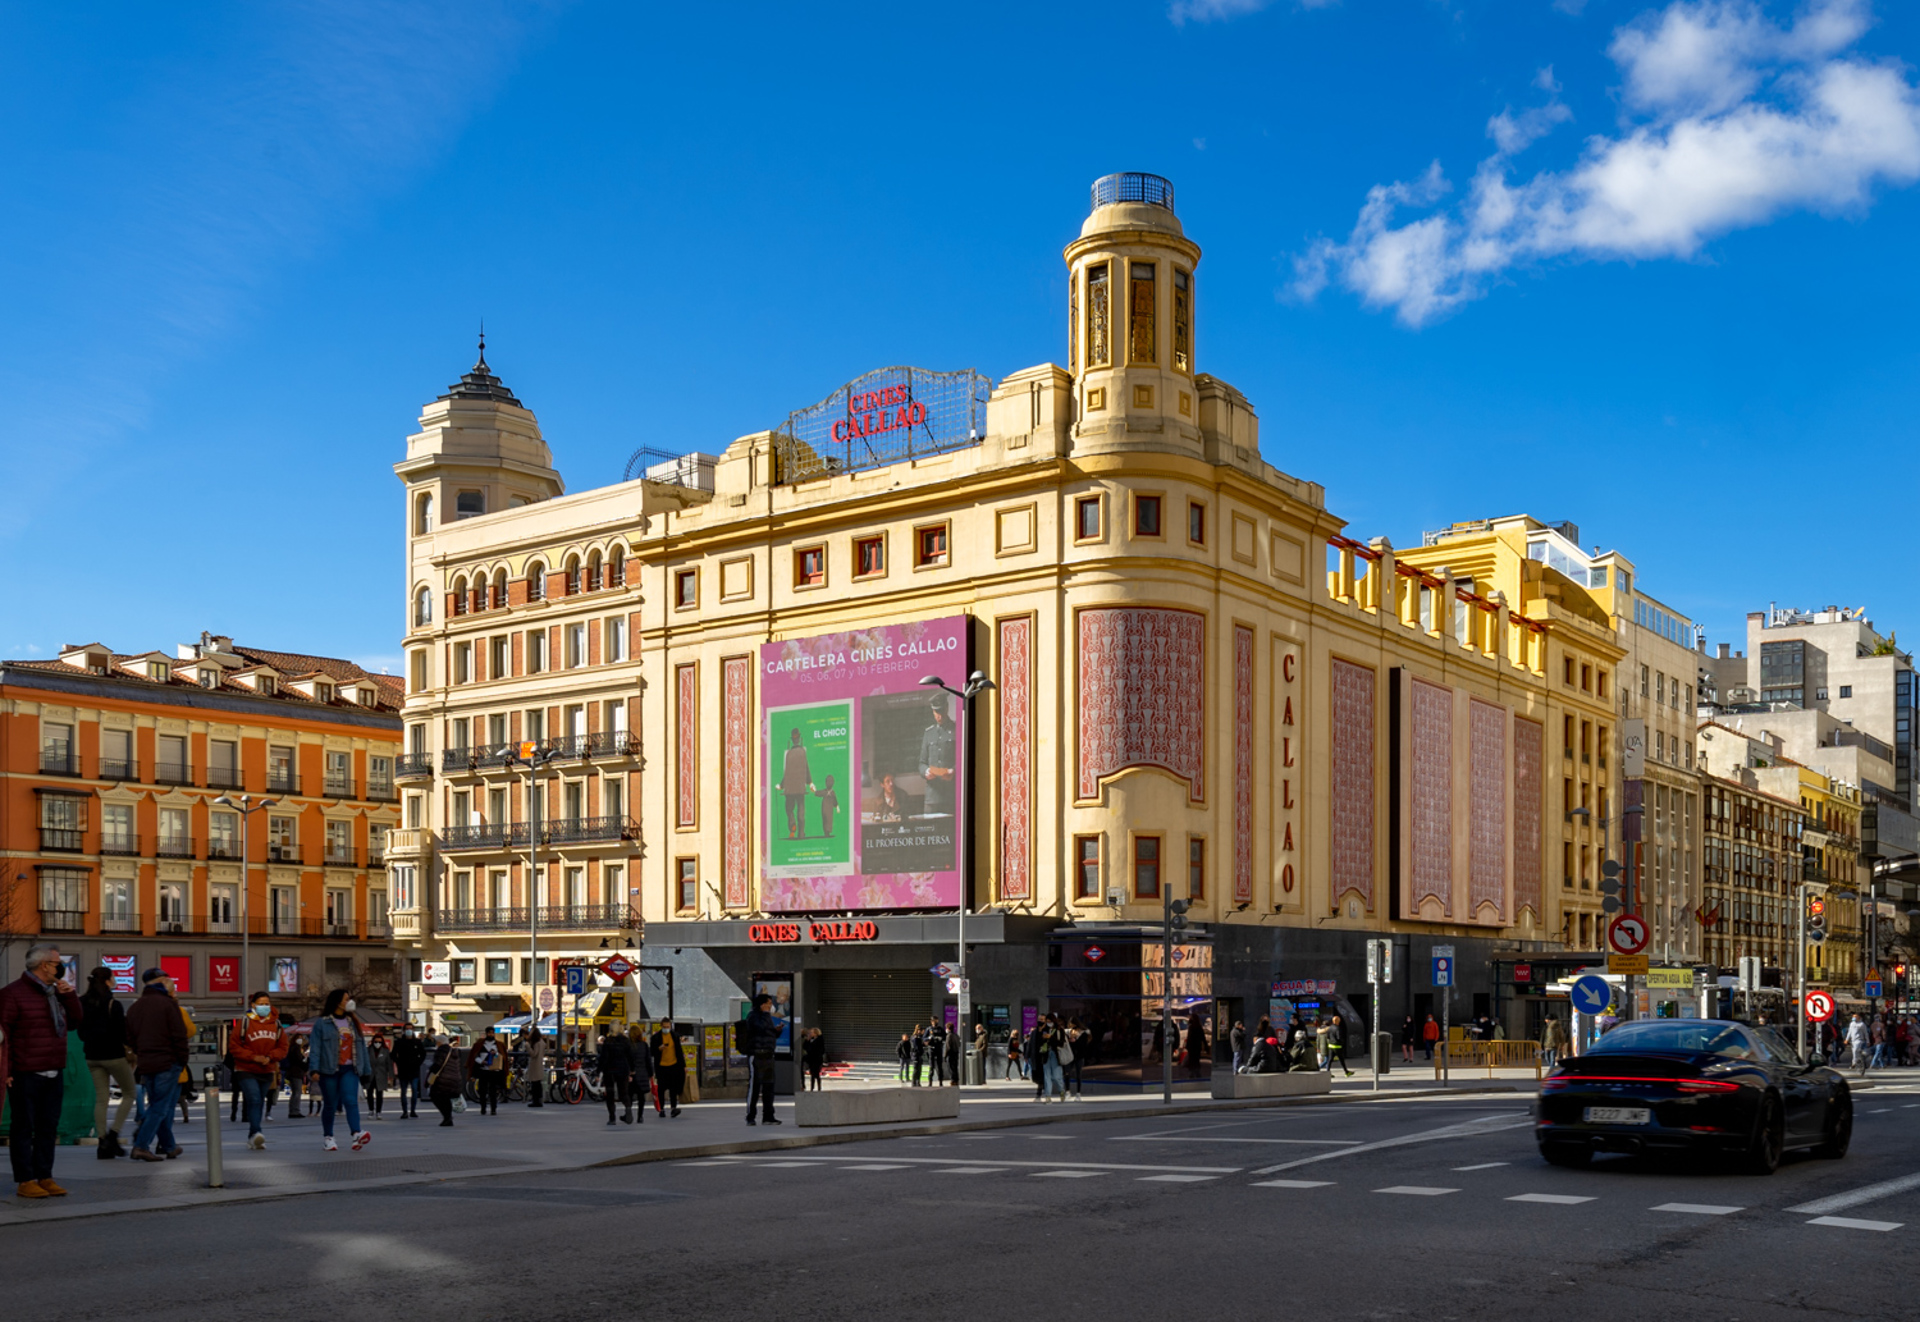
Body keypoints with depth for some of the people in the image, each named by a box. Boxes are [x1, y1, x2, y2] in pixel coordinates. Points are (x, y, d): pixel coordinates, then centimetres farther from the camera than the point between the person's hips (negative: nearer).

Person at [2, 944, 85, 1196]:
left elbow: (77, 1021, 17)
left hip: (54, 1073, 7)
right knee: (24, 1127, -1)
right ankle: (24, 1181, 4)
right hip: (25, 1074, -7)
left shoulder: (56, 993, 16)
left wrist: (69, 995, 2)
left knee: (48, 1128, 9)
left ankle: (44, 1177, 15)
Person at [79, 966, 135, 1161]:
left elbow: (81, 1033, 9)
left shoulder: (83, 1004, 4)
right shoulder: (113, 1005, -15)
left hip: (92, 1057, 6)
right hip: (114, 1055, -6)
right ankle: (113, 1135, -2)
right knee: (129, 1093, 10)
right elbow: (122, 1034, -14)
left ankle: (103, 1144, 5)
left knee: (100, 1099, 9)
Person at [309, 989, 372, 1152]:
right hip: (329, 1070, -2)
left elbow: (361, 1045, 18)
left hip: (349, 1070, 2)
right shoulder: (322, 1023, 1)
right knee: (330, 1105, 5)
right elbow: (315, 1047, -5)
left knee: (351, 1101, -14)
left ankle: (357, 1135, -29)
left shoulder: (353, 1022, 15)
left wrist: (364, 1069, 17)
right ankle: (327, 1138, 21)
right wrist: (314, 1069, -16)